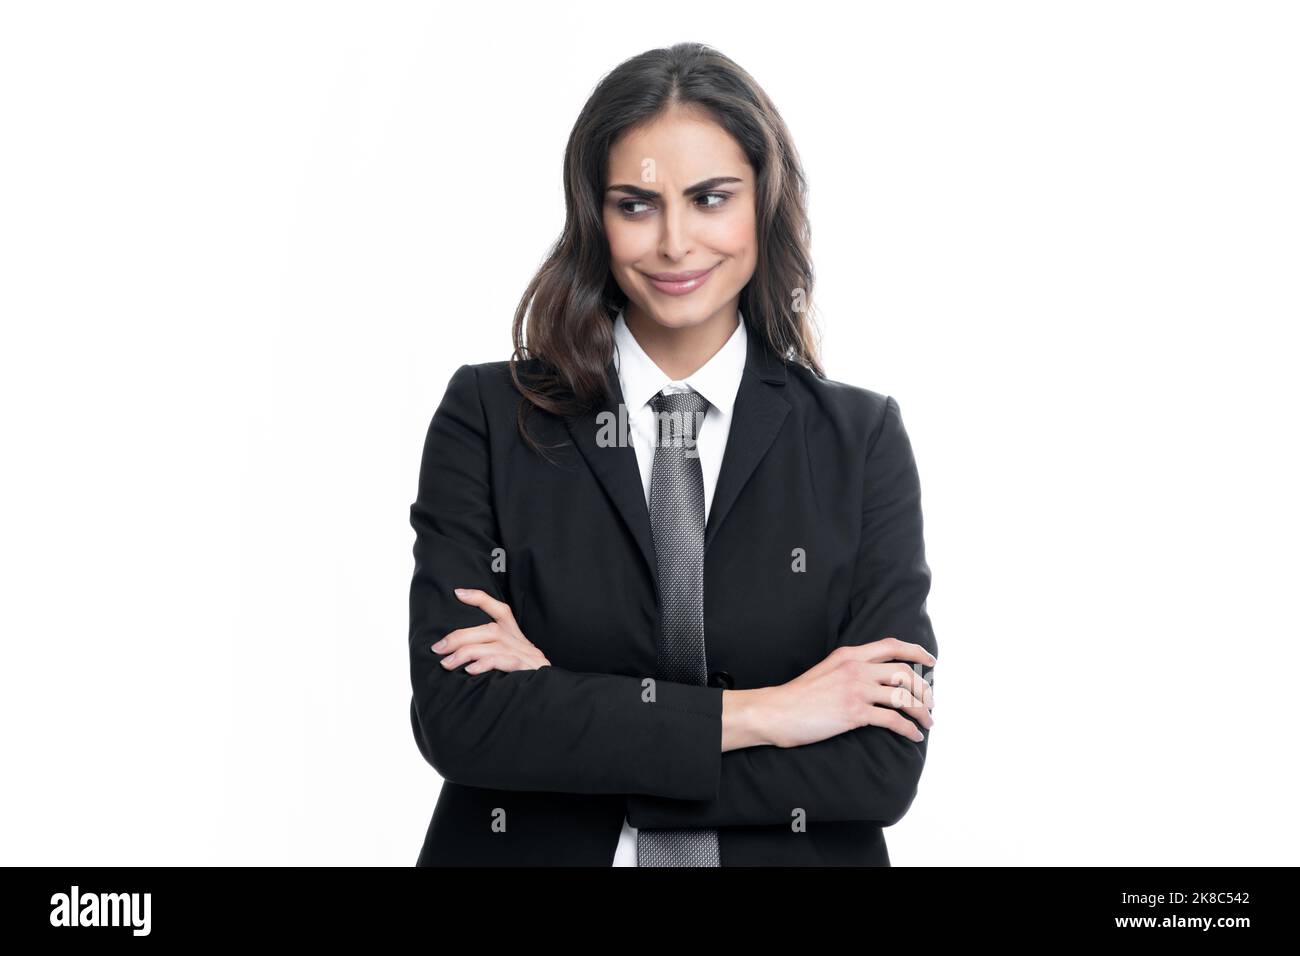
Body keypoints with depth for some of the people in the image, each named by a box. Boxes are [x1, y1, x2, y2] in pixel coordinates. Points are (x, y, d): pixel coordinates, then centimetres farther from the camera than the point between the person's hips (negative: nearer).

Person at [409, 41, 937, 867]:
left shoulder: (861, 439, -6)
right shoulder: (487, 418, -7)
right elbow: (454, 714, -16)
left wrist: (556, 704, -18)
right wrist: (756, 713, -19)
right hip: (531, 849, 0)